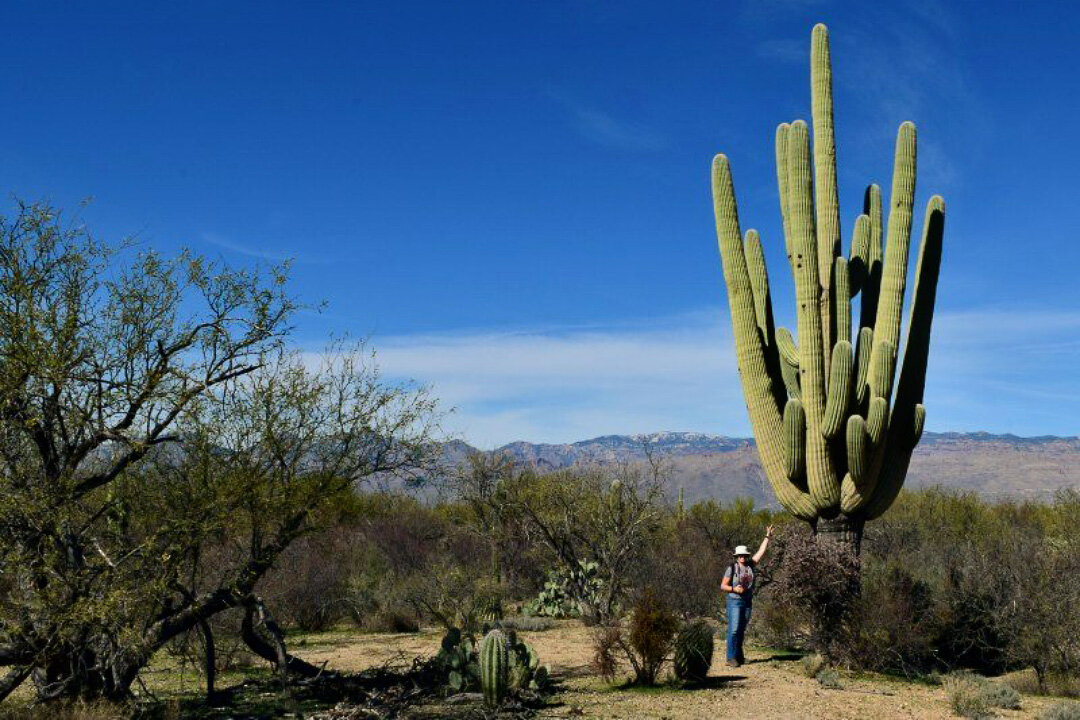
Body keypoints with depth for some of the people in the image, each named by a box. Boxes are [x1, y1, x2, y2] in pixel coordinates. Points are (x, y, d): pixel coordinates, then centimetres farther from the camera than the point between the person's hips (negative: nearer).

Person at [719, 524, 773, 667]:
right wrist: (734, 589, -19)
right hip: (734, 601, -5)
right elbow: (723, 586, -4)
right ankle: (731, 658, -10)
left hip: (748, 602, 5)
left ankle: (739, 655, 18)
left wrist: (767, 537, 9)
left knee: (741, 630, 10)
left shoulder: (750, 565, 7)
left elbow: (761, 551, 9)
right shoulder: (732, 568, -6)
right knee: (734, 629, -10)